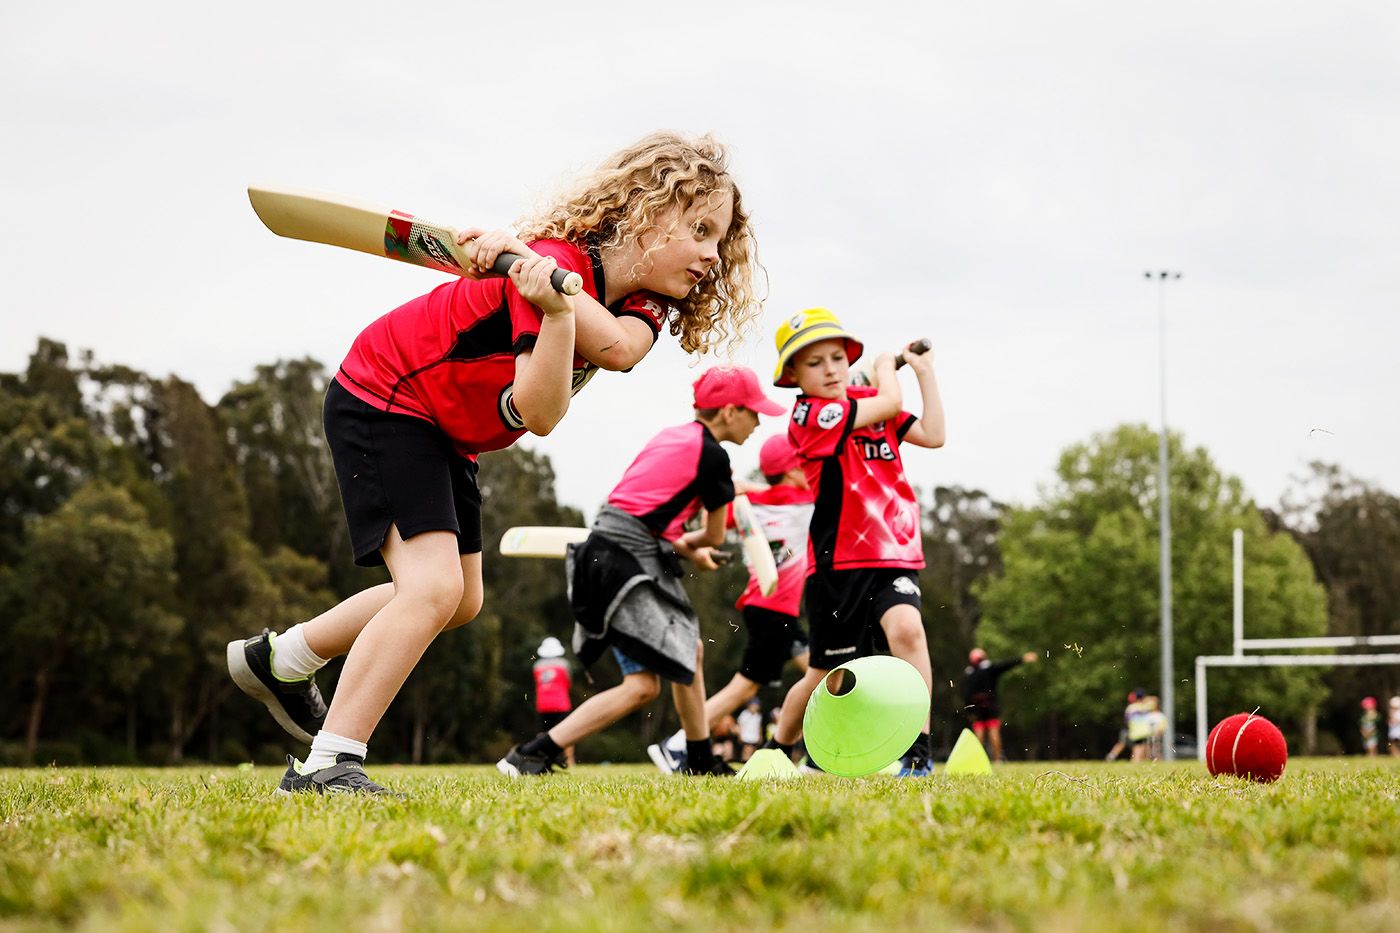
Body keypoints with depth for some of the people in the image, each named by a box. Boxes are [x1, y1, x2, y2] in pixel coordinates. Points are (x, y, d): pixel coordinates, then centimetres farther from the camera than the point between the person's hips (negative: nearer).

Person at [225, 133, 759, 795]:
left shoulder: (644, 304, -6)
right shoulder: (563, 264, -30)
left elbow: (618, 349, -33)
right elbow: (538, 413, -38)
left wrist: (531, 263, -44)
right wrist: (554, 308, -50)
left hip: (446, 435, 9)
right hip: (381, 400, -9)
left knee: (461, 601, 17)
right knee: (434, 586, -24)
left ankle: (279, 659, 33)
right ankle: (324, 767, -22)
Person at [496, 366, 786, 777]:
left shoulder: (671, 437, 18)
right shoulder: (712, 455, -7)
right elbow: (715, 536, 5)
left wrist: (684, 549, 11)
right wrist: (688, 544, 24)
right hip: (627, 561, -10)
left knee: (690, 651, 23)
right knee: (642, 685, -14)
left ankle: (700, 761, 34)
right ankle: (528, 757, -18)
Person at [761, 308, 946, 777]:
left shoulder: (866, 400, 11)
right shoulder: (809, 416, -11)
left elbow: (932, 434, 7)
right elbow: (890, 404, -18)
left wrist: (924, 372, 8)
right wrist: (886, 366, 3)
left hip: (894, 556, 4)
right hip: (838, 561, -4)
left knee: (906, 628, -26)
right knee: (828, 675, 8)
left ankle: (918, 752, -27)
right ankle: (777, 750, 33)